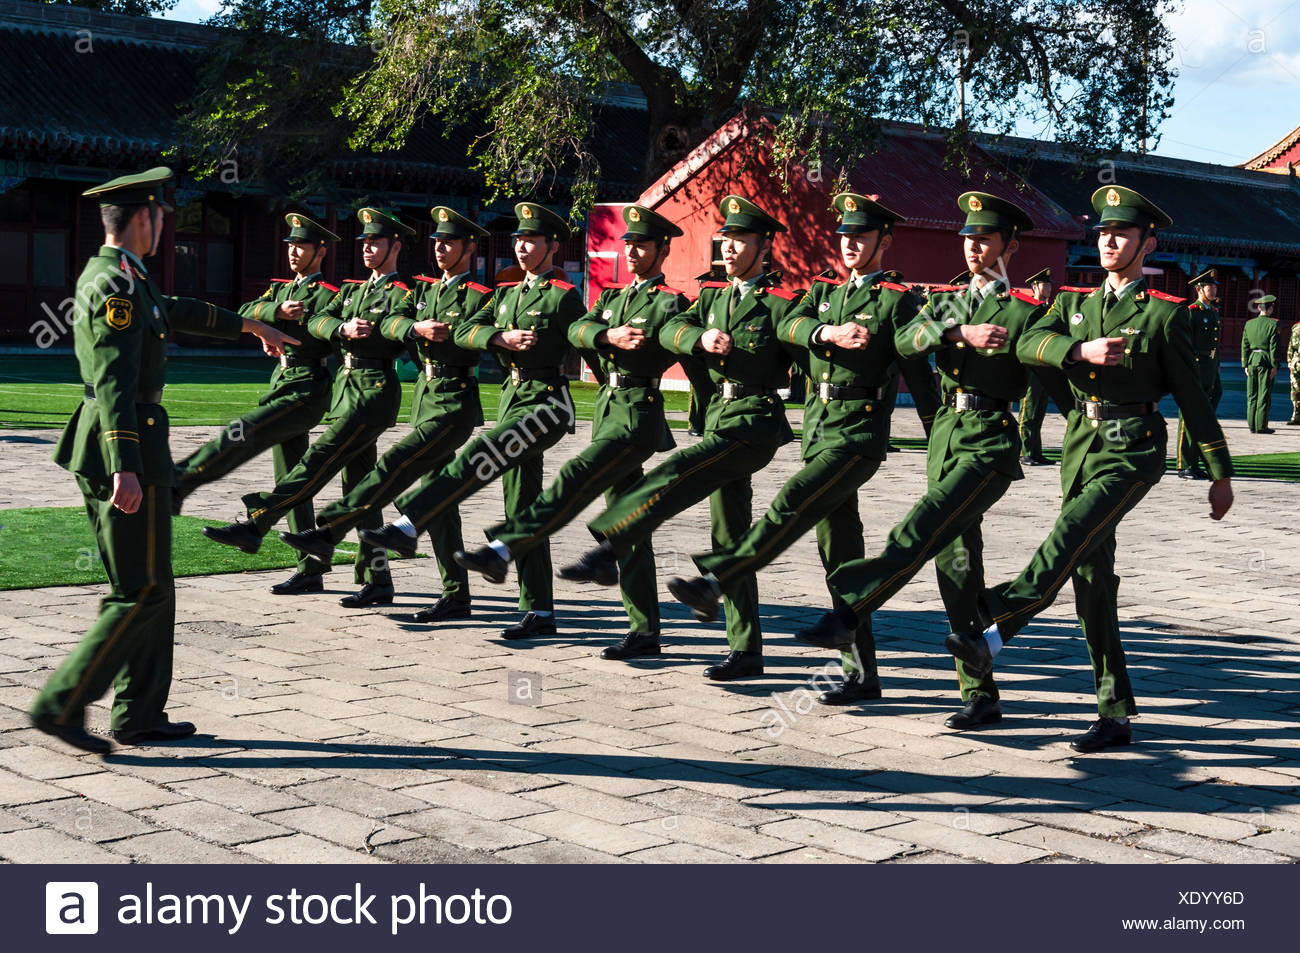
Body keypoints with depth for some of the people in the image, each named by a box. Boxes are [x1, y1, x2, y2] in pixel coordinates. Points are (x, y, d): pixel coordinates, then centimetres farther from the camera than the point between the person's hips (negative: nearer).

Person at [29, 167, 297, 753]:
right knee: (144, 592, -6)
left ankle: (139, 716, 18)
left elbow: (178, 312, 33)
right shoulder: (115, 285, -15)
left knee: (147, 588, 14)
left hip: (101, 448, 10)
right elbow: (113, 379, -24)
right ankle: (62, 704, -4)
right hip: (129, 445, -10)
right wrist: (125, 467, -30)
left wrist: (250, 326, 45)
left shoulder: (112, 276, 16)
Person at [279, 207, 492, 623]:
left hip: (454, 403, -8)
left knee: (395, 467, -21)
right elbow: (390, 322, 4)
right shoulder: (425, 288, 17)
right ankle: (456, 597, 10)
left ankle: (326, 533, -26)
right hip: (424, 397, 8)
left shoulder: (479, 297, -5)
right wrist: (416, 328, -16)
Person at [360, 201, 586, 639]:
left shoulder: (563, 296, -2)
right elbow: (465, 332, 5)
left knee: (478, 457, -28)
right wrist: (502, 337, -11)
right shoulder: (505, 295, 19)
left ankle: (408, 525, -37)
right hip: (511, 400, 8)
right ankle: (540, 612, 9)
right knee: (522, 510, 6)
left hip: (546, 402, -8)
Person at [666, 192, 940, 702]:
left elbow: (919, 375, -4)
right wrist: (829, 332, -24)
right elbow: (791, 325, -3)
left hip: (859, 434, -7)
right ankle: (862, 674, 11)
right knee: (839, 555, 7)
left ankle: (714, 583, -30)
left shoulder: (897, 299, -1)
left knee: (790, 507, -25)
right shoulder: (824, 290, 16)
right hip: (818, 427, 7)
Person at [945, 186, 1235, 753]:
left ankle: (992, 632, -40)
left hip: (1133, 449, -5)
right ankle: (1116, 715, 10)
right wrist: (1081, 351, -18)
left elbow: (1193, 397, 4)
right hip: (1081, 445, 5)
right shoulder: (1074, 305, 16)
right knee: (1092, 579, 4)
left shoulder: (1163, 313, 2)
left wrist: (1221, 474, 6)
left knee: (1071, 537, -28)